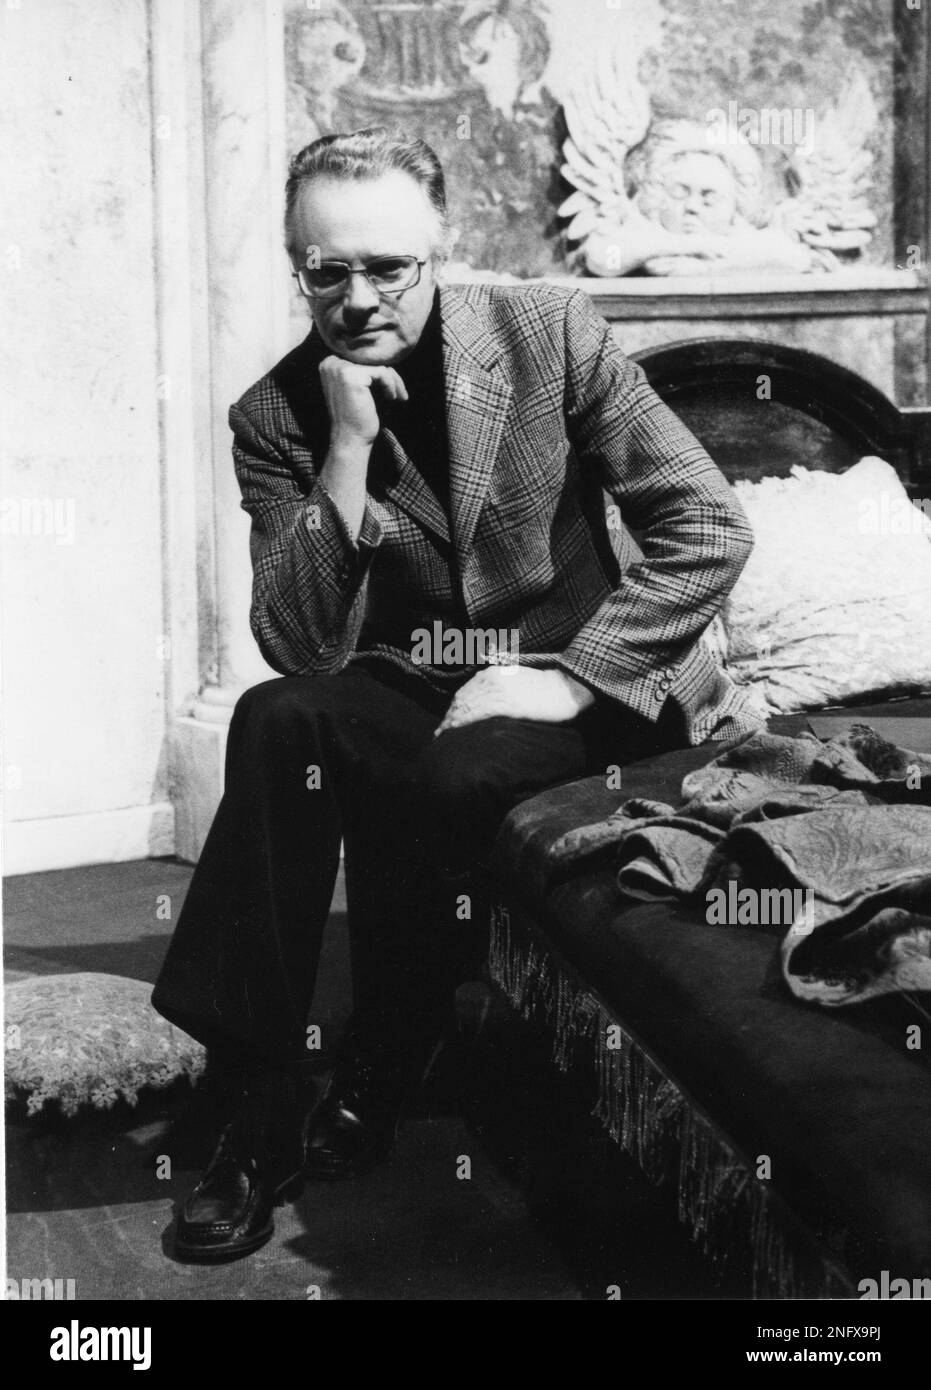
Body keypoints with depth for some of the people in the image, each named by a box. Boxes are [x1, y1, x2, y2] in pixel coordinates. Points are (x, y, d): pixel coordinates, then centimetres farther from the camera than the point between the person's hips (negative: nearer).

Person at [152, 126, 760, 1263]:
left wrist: (568, 674, -17)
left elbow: (710, 530, -8)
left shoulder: (550, 336, -6)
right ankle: (258, 1112, -18)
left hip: (579, 689, -2)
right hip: (407, 691, 2)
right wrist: (347, 453, -21)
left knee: (446, 777, -33)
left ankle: (360, 1111, -8)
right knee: (278, 719, -28)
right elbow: (303, 652, -11)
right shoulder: (273, 418, -2)